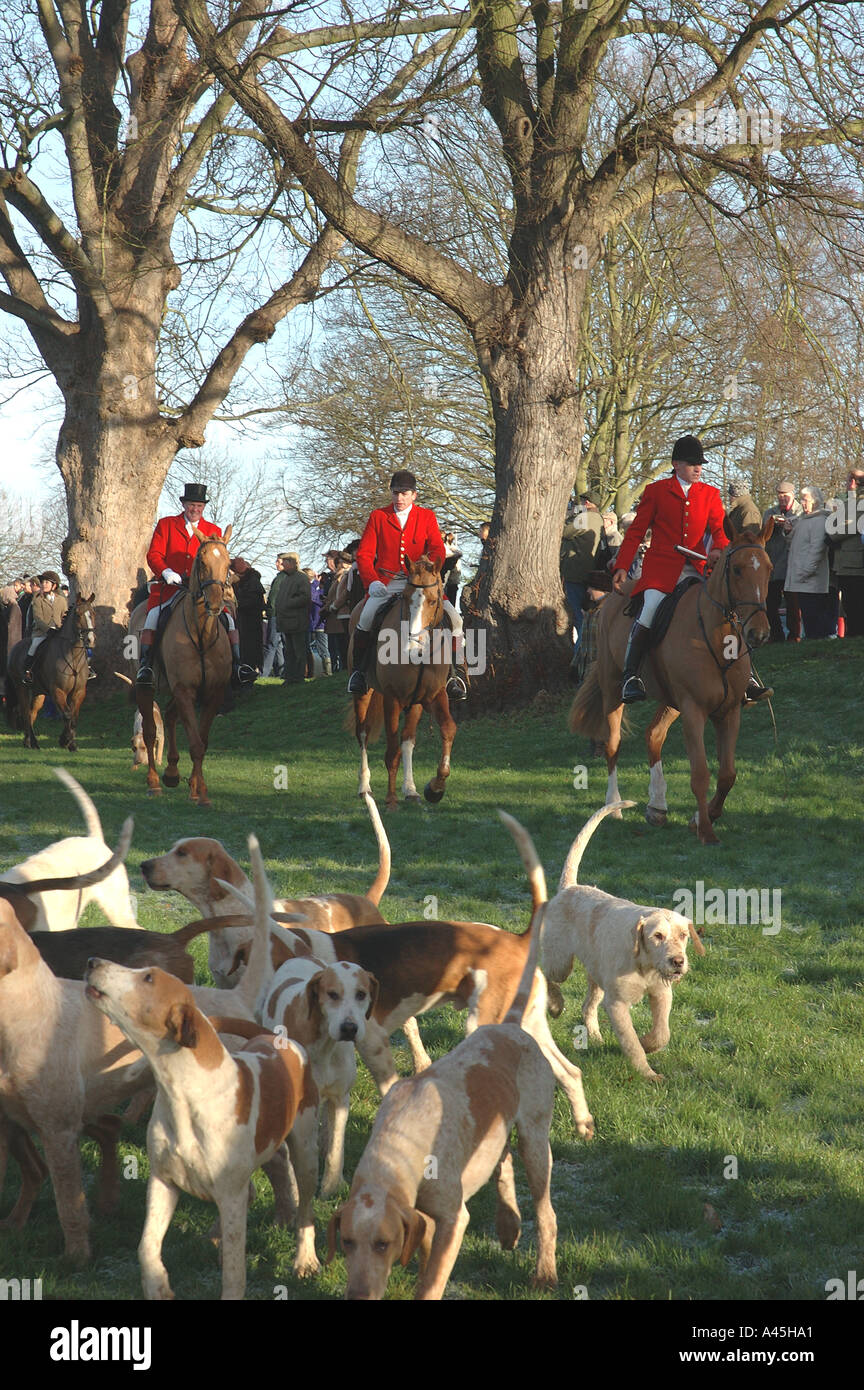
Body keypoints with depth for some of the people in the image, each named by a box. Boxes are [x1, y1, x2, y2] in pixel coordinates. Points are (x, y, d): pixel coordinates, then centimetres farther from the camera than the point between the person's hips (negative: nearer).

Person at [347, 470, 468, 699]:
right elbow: (363, 554, 7)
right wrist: (372, 581, -11)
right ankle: (358, 671, -7)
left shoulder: (427, 517, 12)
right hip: (385, 583, -1)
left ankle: (457, 672, -5)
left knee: (453, 617, -18)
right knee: (366, 617, -28)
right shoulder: (378, 517, 11)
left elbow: (437, 551, 2)